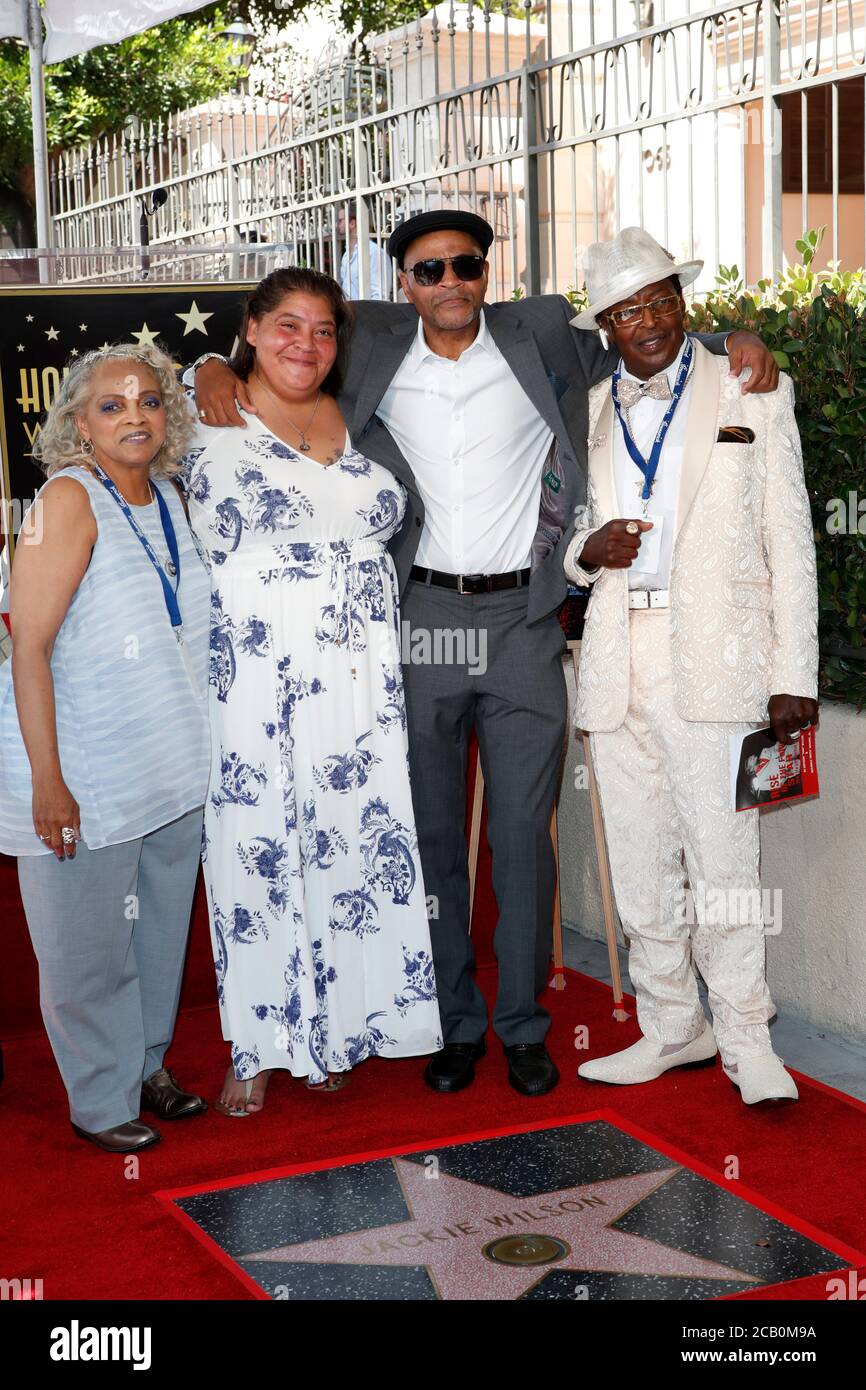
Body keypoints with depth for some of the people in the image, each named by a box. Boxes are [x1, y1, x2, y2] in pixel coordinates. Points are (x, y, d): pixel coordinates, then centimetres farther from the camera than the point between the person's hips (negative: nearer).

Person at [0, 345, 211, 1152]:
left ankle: (146, 1068, 35)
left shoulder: (167, 496, 7)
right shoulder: (69, 500, -15)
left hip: (172, 768, 7)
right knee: (88, 945, 4)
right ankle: (101, 1101, 21)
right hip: (84, 773, -7)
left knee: (160, 928, 17)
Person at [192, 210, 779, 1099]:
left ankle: (523, 1025, 18)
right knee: (431, 832, 8)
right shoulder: (372, 348, 5)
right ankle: (454, 1022, 21)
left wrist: (733, 342, 0)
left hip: (521, 617, 0)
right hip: (420, 617, 1)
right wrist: (215, 371, -5)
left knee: (524, 834, 4)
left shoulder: (540, 334, 4)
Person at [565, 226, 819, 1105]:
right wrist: (587, 550, -5)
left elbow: (788, 538, 4)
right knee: (639, 864, 7)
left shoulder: (753, 392, 7)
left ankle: (746, 1039, 7)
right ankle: (672, 1028, 21)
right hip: (616, 660, 4)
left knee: (721, 858, -8)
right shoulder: (587, 414, 16)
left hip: (712, 654, -4)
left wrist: (793, 674, -4)